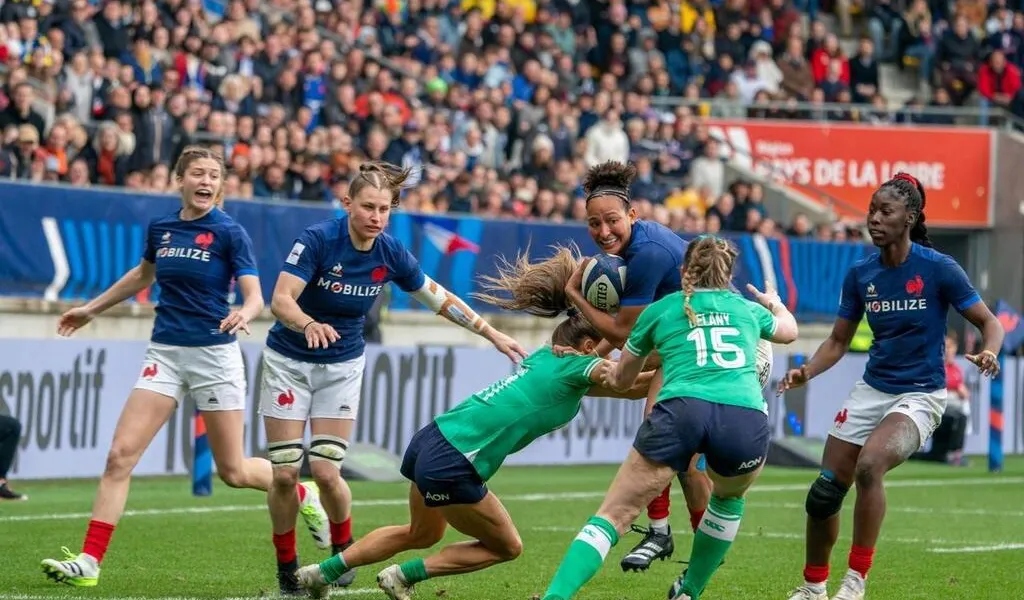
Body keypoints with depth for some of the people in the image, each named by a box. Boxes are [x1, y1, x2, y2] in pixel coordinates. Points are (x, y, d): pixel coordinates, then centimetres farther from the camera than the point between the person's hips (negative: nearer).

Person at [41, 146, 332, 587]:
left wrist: (244, 314, -37)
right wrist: (92, 309, 33)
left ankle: (304, 494, 33)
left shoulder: (229, 232, -8)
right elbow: (143, 274, 26)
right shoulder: (160, 228, 5)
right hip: (165, 352, 4)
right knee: (120, 454, -10)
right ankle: (89, 561, -9)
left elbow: (255, 295, -13)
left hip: (214, 353, -4)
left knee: (233, 471, 4)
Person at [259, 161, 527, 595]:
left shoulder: (391, 255, -10)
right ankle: (286, 565, 13)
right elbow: (281, 300, -31)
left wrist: (492, 334, 7)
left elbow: (439, 298, 5)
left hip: (342, 366, 2)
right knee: (284, 473, -6)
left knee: (325, 471, -9)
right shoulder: (318, 240, -23)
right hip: (288, 360, -2)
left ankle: (343, 548, 18)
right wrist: (310, 325, -52)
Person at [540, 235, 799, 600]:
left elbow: (619, 380, 37)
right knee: (729, 498, 34)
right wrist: (775, 303, 74)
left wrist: (608, 373, 61)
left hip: (682, 410, -2)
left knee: (613, 515, 0)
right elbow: (789, 331, 53)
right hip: (747, 419, 2)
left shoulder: (661, 310, 24)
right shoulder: (747, 309, 28)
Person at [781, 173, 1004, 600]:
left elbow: (989, 322, -4)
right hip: (871, 390, 5)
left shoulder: (938, 269, -11)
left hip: (919, 395, -5)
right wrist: (806, 372, -9)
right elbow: (838, 341, 10)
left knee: (868, 466, -32)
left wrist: (989, 354, -26)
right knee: (824, 492, 1)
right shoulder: (860, 274, 2)